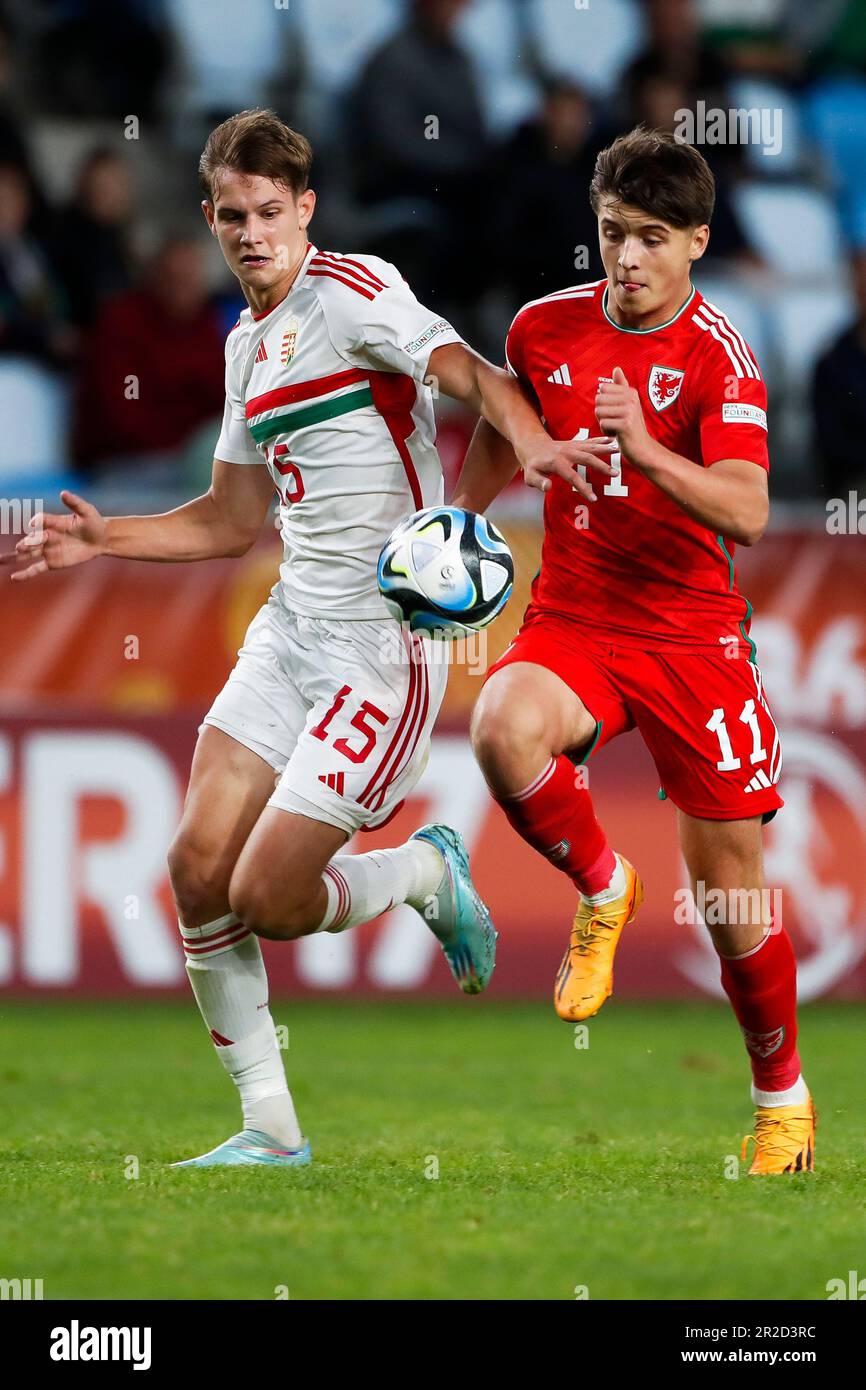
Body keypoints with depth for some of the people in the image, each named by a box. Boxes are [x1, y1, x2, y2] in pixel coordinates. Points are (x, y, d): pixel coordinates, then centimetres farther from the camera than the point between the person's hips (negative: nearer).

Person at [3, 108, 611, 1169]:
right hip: (291, 626, 8)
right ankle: (270, 1127, 9)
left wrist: (528, 437, -43)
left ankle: (427, 873, 18)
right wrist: (103, 539, 17)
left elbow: (470, 374, -23)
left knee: (266, 900, -13)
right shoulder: (248, 344, 16)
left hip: (386, 641, -8)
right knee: (198, 870, -2)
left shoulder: (350, 290, -9)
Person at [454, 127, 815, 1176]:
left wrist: (648, 455, -39)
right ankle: (601, 890, -3)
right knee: (505, 732, -33)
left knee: (729, 884, 1)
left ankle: (781, 1094, 25)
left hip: (693, 630, -3)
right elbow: (504, 435, 24)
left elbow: (746, 512, -26)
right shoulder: (545, 329, 1)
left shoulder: (717, 355, -12)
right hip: (572, 618, 3)